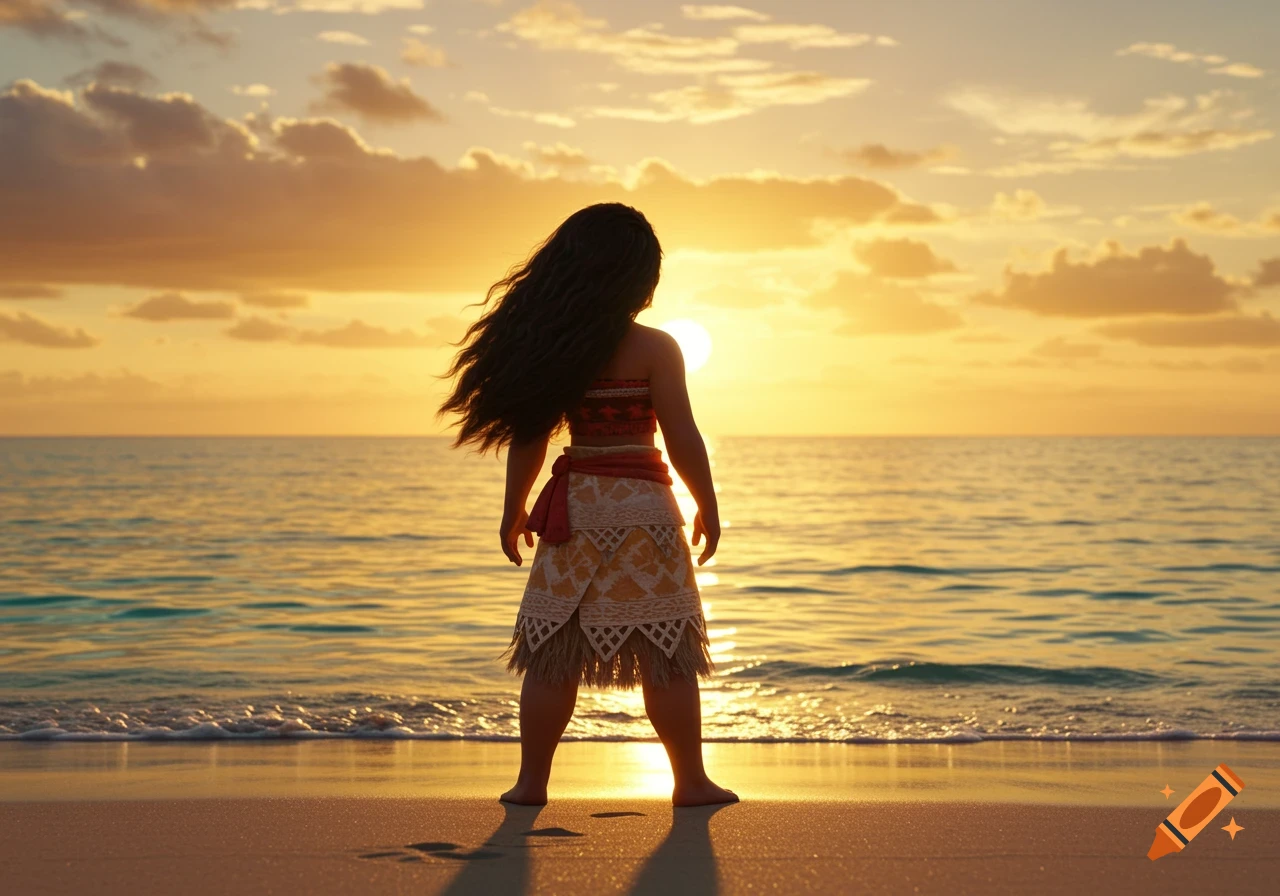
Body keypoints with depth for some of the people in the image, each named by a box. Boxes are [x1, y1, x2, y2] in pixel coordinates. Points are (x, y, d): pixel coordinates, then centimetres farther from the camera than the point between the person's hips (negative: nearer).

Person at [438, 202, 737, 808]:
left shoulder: (549, 347, 1)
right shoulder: (654, 349, -9)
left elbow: (528, 437, 3)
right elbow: (683, 441, -8)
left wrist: (515, 509, 15)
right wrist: (708, 507, 4)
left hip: (572, 508, 3)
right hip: (642, 508, -3)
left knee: (552, 652, 10)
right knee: (668, 654, 5)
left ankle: (532, 780, 13)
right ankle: (690, 781, 12)